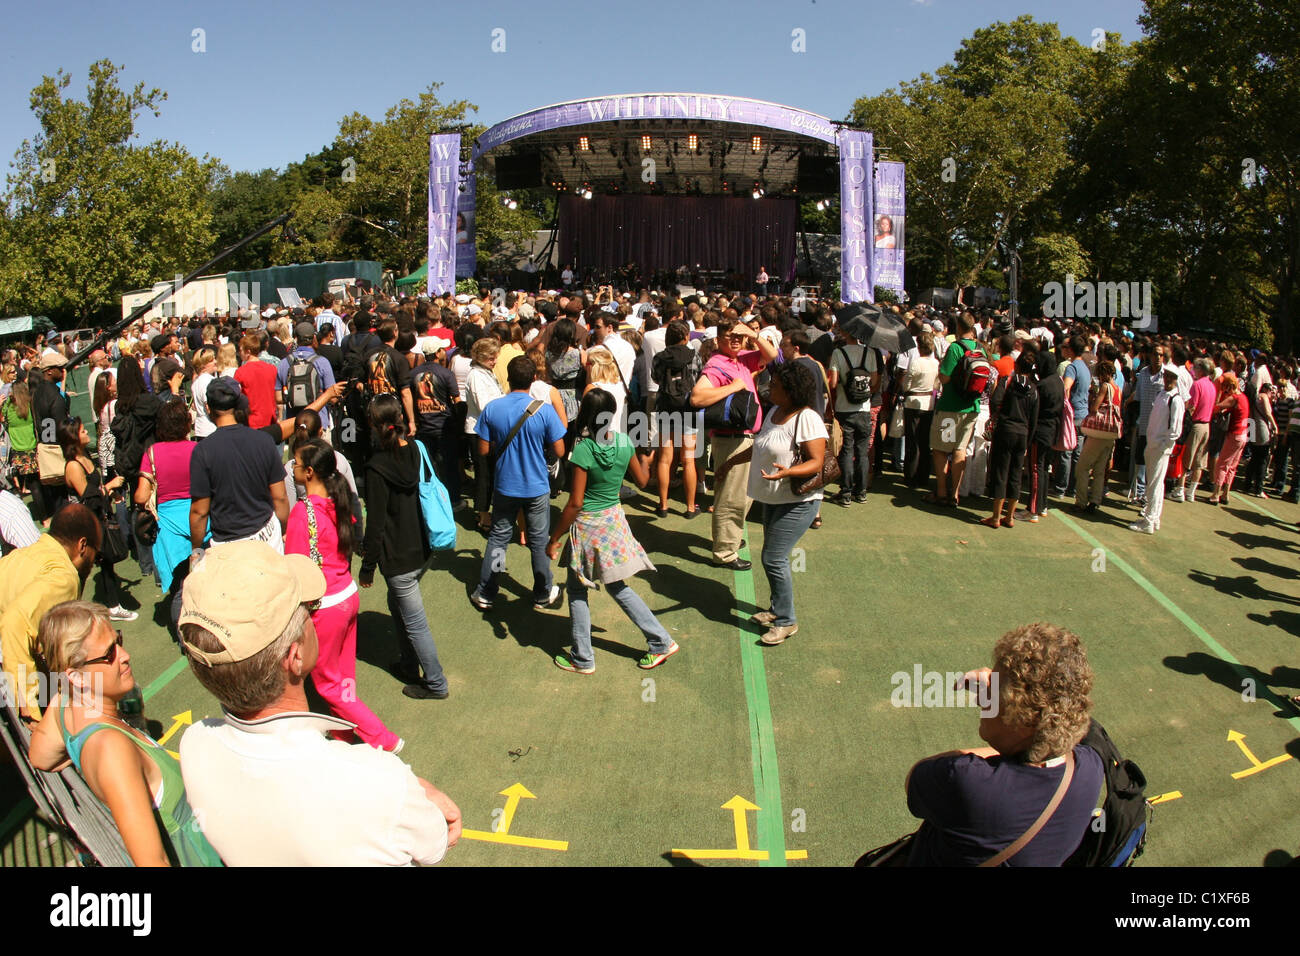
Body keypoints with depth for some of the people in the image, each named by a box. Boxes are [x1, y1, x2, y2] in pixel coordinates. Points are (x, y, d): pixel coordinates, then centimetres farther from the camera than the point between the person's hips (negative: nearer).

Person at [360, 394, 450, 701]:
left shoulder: (377, 468, -21)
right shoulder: (418, 451, -4)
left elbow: (375, 523, -17)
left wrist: (367, 566, -6)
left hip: (398, 559, -7)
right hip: (423, 549, 7)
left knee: (414, 621, 6)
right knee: (398, 605, 27)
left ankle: (436, 684, 17)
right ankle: (409, 665, 40)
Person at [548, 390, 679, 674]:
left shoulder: (583, 450, -22)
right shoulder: (624, 442, -6)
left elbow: (575, 504, -21)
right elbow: (642, 480, 8)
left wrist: (554, 539, -11)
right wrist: (645, 458, 29)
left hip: (588, 525, -6)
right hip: (615, 520, 6)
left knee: (577, 590, 12)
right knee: (618, 587, 20)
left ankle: (582, 659, 21)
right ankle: (662, 642, 22)